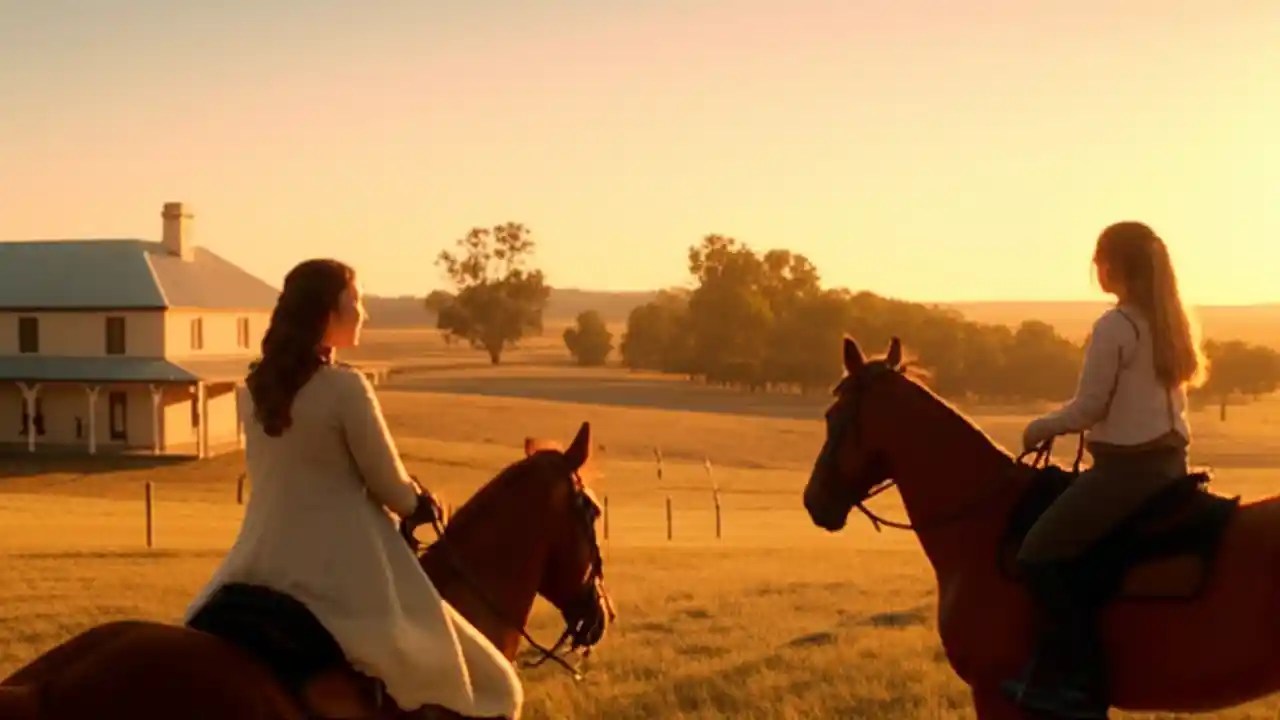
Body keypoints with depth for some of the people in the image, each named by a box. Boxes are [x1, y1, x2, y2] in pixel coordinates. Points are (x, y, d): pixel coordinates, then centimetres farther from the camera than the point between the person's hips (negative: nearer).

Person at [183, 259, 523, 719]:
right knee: (483, 682, 3)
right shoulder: (345, 388, -15)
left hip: (263, 565, 7)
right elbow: (390, 487, -9)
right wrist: (420, 506, 13)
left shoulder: (257, 388, 6)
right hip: (340, 572, -7)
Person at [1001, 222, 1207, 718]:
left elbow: (1086, 410, -15)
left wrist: (1039, 429, 2)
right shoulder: (1171, 323, 12)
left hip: (1127, 467, -10)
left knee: (1039, 555, -8)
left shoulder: (1115, 327, -16)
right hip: (1170, 462, 10)